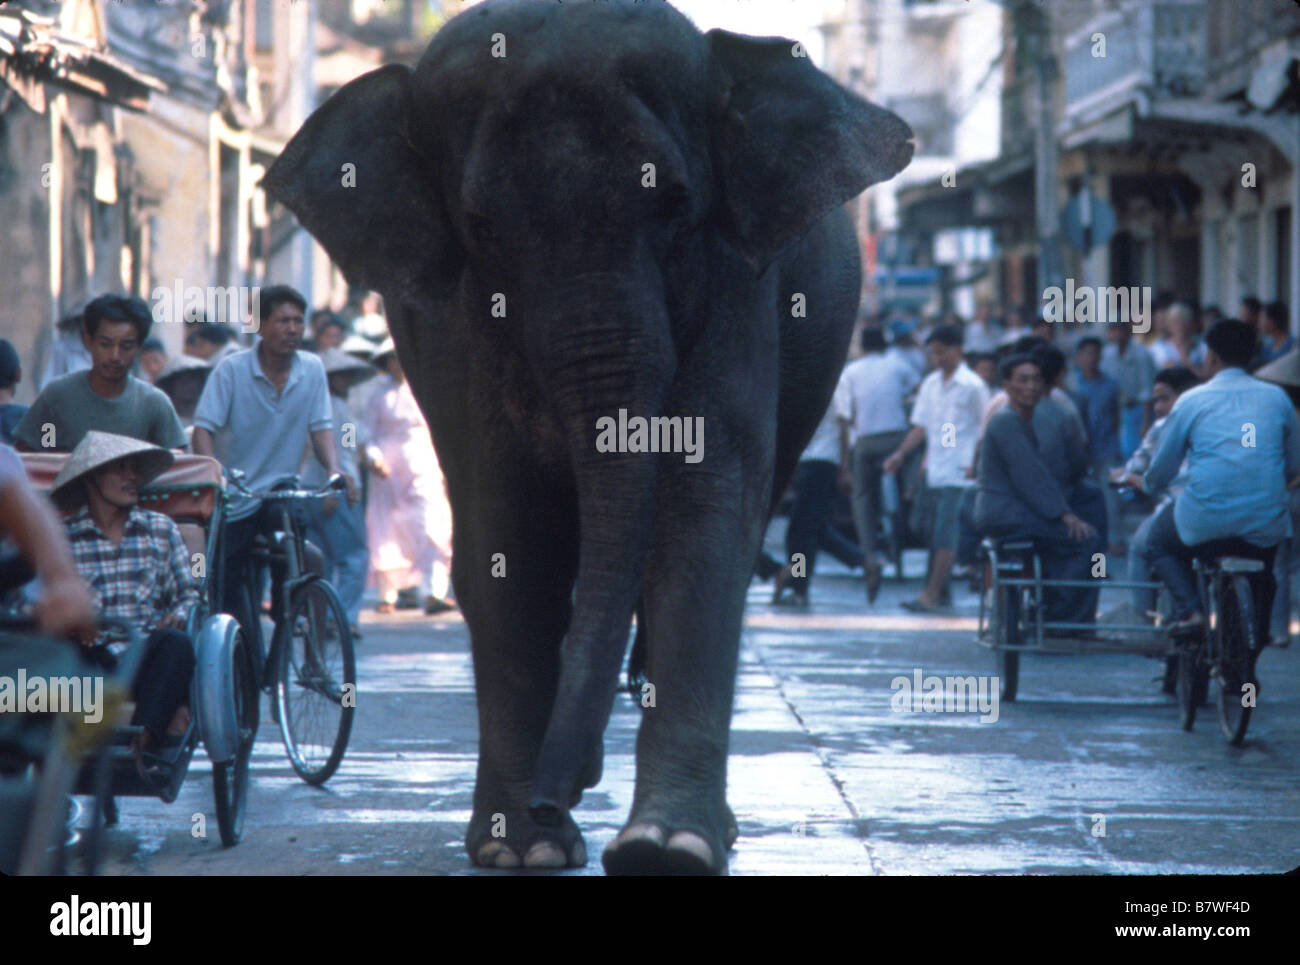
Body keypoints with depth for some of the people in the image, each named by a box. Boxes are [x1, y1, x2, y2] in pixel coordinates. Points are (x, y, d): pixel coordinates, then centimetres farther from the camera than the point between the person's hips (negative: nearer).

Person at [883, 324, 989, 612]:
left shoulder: (972, 386, -6)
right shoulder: (930, 384, 13)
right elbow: (921, 426, 17)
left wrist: (976, 465, -13)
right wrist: (900, 454, 6)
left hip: (958, 472, -7)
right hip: (934, 471, 7)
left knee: (946, 533, -11)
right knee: (934, 534, 9)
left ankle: (931, 594, -14)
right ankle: (940, 590, 16)